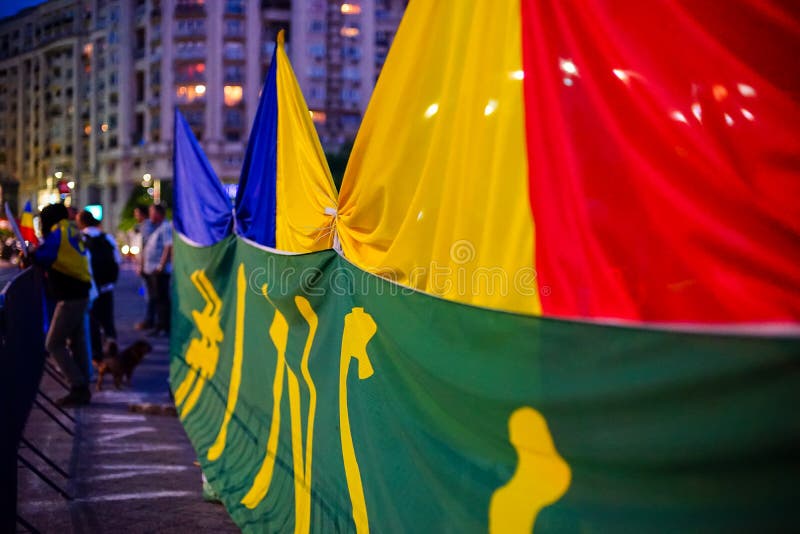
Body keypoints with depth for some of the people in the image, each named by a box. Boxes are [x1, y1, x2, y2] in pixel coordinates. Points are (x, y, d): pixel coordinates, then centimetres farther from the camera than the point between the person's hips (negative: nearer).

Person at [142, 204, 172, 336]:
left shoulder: (165, 227, -11)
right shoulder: (155, 228, 20)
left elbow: (169, 247, -20)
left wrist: (161, 265, -24)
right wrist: (143, 265, 19)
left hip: (160, 270, -10)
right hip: (151, 269, 10)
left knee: (161, 299, -7)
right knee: (155, 298, 12)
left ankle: (164, 326, -4)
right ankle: (159, 325, 19)